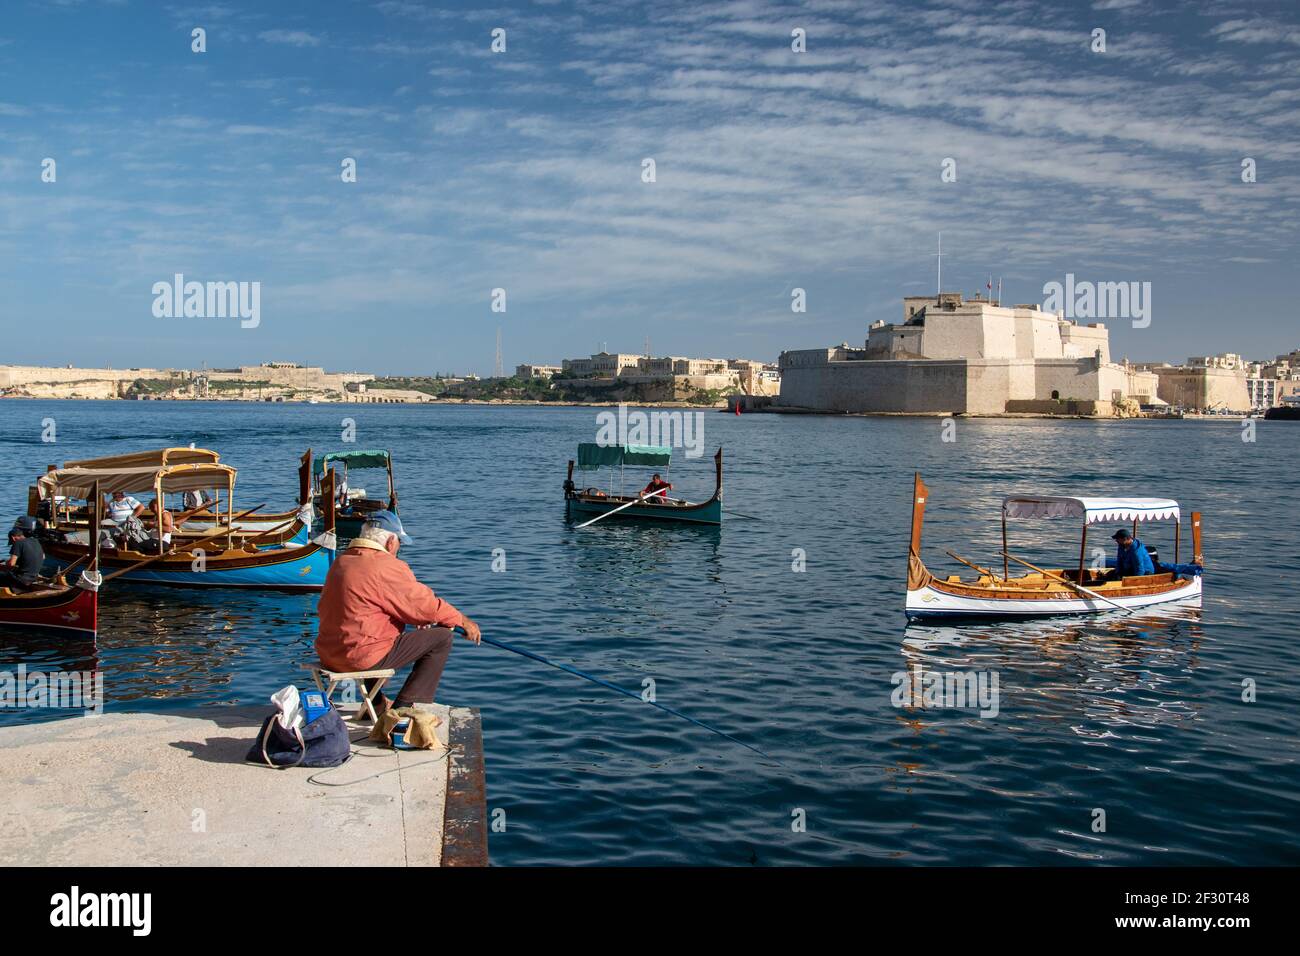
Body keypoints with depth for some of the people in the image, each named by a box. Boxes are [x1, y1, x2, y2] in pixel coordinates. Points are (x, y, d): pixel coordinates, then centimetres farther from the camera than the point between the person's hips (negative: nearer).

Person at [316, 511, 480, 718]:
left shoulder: (341, 561, 12)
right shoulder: (388, 567, -14)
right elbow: (424, 604, -9)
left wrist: (417, 620, 23)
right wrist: (462, 621, 7)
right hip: (361, 657, -9)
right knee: (441, 638, -2)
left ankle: (377, 704, 39)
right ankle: (404, 708, 0)